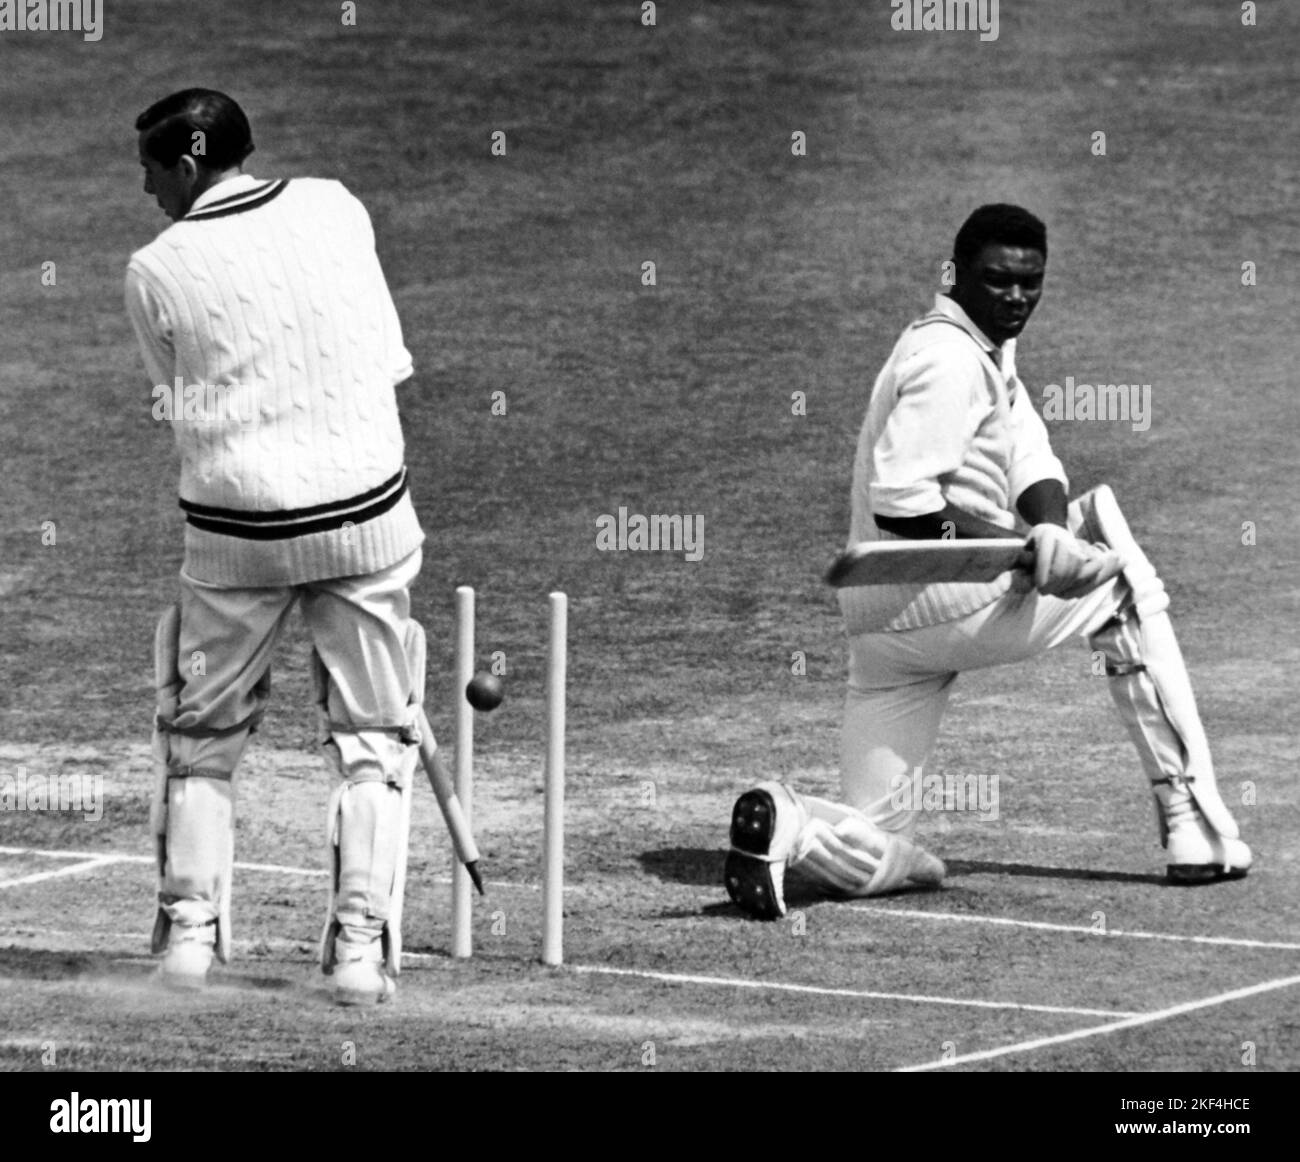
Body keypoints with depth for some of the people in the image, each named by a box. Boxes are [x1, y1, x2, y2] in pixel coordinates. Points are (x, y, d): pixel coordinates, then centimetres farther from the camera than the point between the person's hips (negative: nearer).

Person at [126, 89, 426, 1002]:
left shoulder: (155, 273, -5)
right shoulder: (335, 208, 0)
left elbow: (180, 400, 4)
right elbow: (389, 354, 8)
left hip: (236, 527, -1)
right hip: (366, 511, 1)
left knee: (202, 737, 18)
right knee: (374, 738, 11)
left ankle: (190, 931, 17)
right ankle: (363, 944, 4)